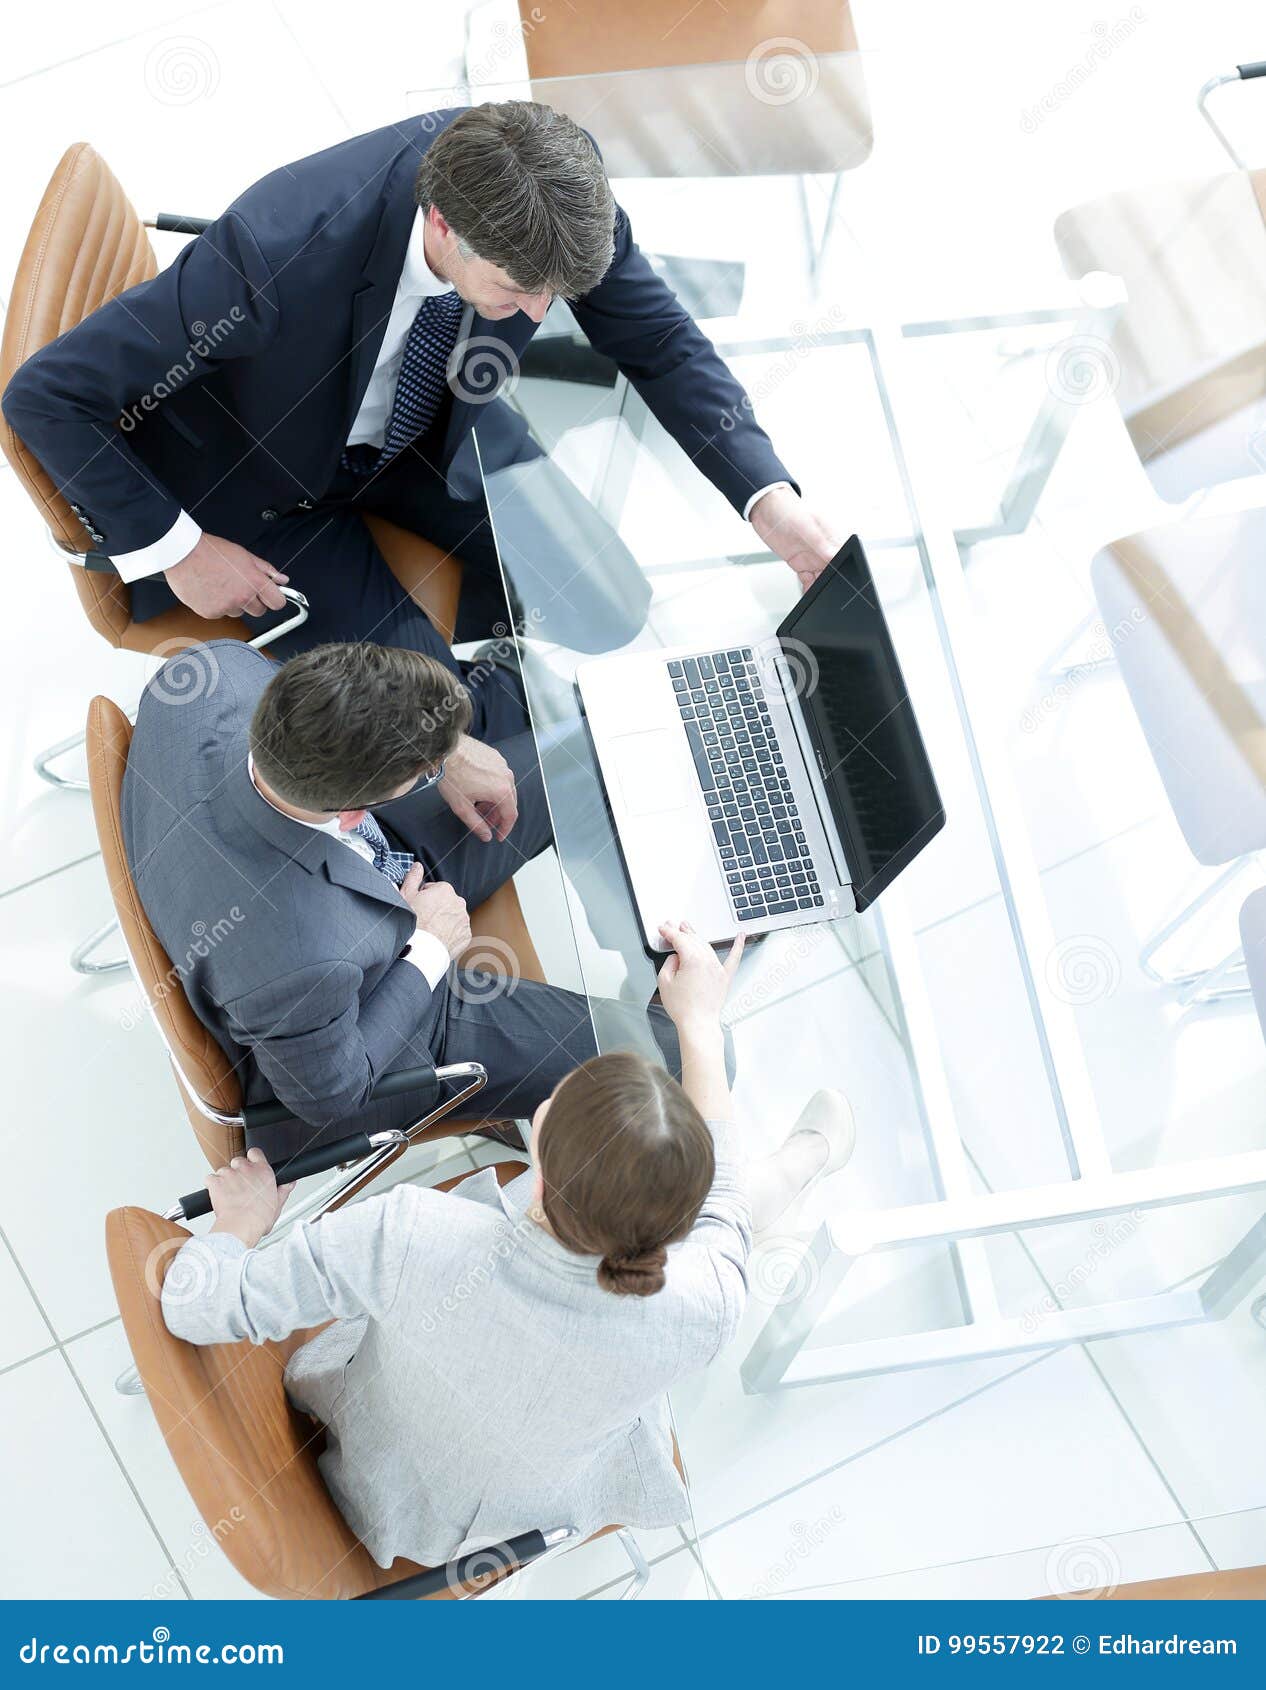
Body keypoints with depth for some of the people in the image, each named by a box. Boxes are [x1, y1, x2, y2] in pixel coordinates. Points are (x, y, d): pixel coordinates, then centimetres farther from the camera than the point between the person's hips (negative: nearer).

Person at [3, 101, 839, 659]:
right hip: (269, 476, -4)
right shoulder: (279, 256, -42)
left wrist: (769, 498, -23)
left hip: (428, 417, 5)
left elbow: (660, 342, -10)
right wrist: (175, 550, -26)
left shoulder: (553, 183, -28)